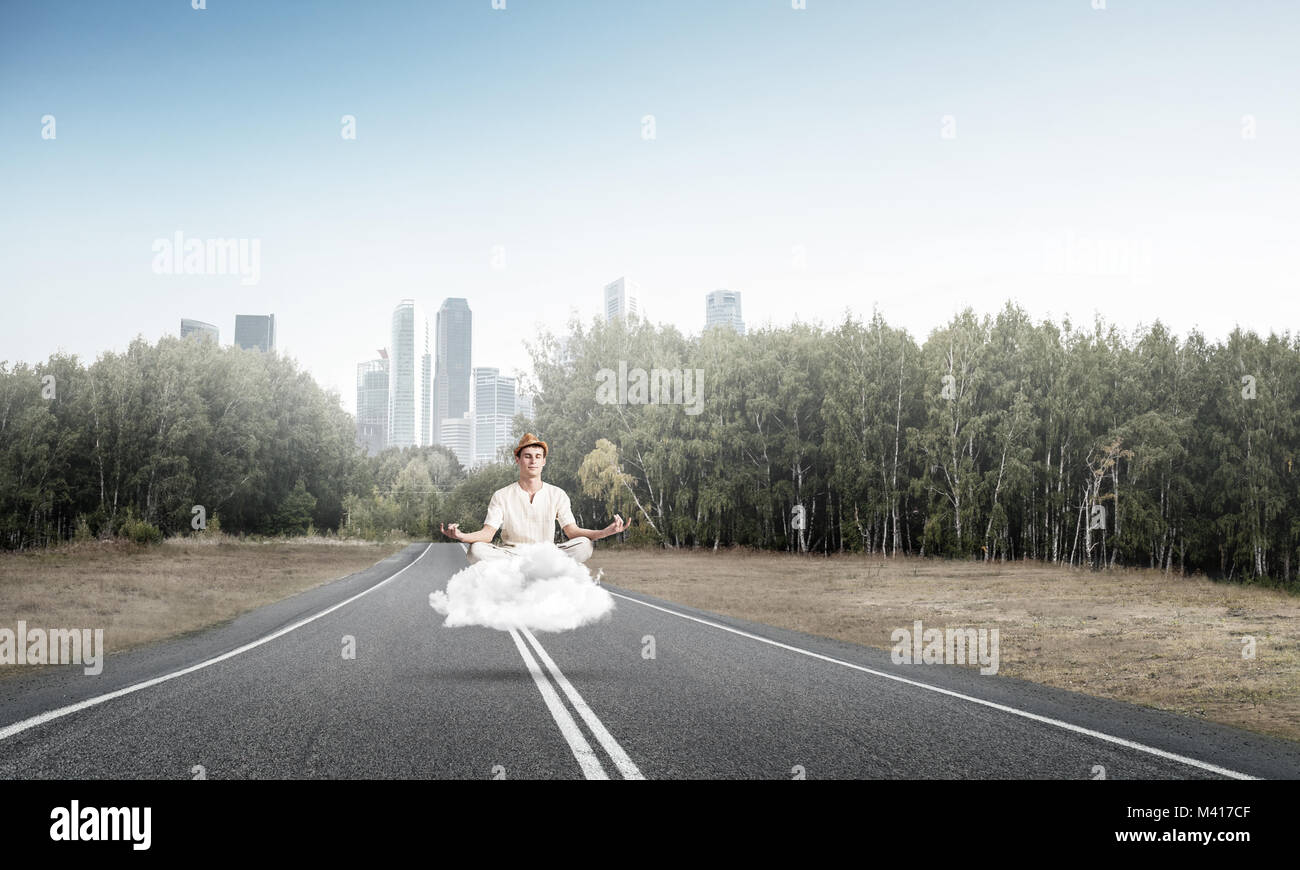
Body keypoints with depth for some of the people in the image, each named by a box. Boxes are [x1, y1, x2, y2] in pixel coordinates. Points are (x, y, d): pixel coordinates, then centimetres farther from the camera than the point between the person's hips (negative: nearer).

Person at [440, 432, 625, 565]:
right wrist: (461, 536, -29)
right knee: (476, 550, -31)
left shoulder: (557, 495, 8)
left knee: (584, 545, -25)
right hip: (509, 554, -1)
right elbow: (488, 533, -6)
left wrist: (605, 532, -23)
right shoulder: (502, 496, 5)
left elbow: (571, 531, -3)